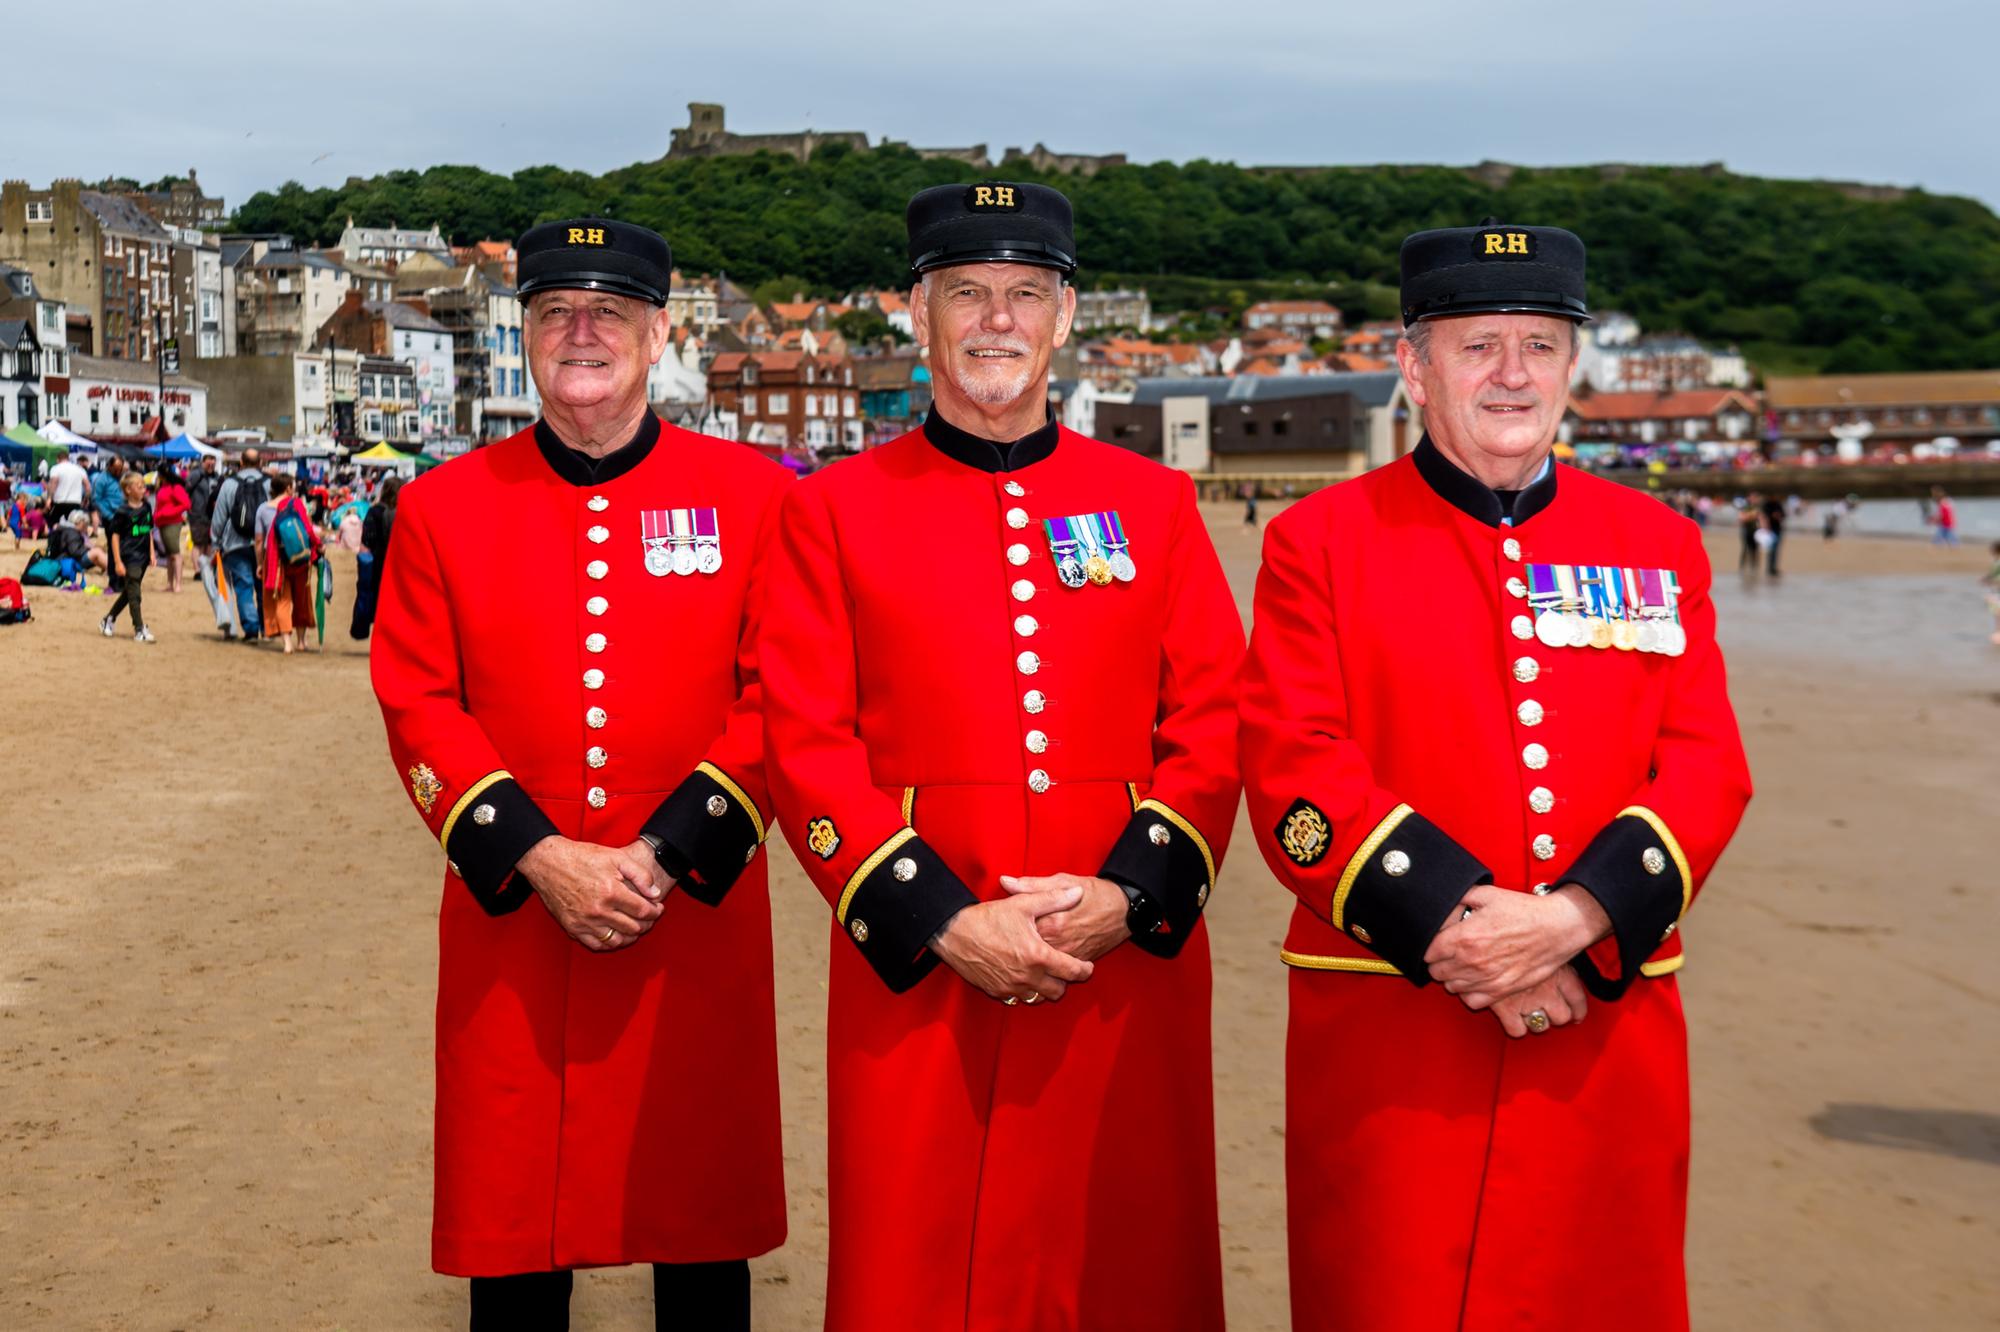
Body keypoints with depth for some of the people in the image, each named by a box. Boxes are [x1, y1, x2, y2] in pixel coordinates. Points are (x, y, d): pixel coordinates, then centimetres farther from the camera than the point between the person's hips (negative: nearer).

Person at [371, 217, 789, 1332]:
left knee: (703, 1230, 11)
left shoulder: (752, 495, 1)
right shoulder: (445, 506, 4)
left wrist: (663, 858, -13)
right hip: (510, 922, 1)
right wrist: (540, 858, -12)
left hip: (699, 926, 0)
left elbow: (776, 702, -3)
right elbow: (419, 708, 0)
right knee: (513, 1232, 10)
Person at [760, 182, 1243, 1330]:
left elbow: (1214, 723, 4)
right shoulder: (835, 510, 4)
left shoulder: (1153, 502, 9)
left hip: (1132, 968, 2)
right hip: (915, 976, -1)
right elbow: (809, 748, -3)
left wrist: (1129, 894, -11)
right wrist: (942, 924, -12)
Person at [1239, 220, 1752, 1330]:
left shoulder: (1659, 547, 10)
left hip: (1610, 1032, 3)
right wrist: (1454, 925, -18)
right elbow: (1294, 775, -8)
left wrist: (1574, 919, -14)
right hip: (1386, 1040, -3)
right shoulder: (1322, 541, 1)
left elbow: (1707, 768, 2)